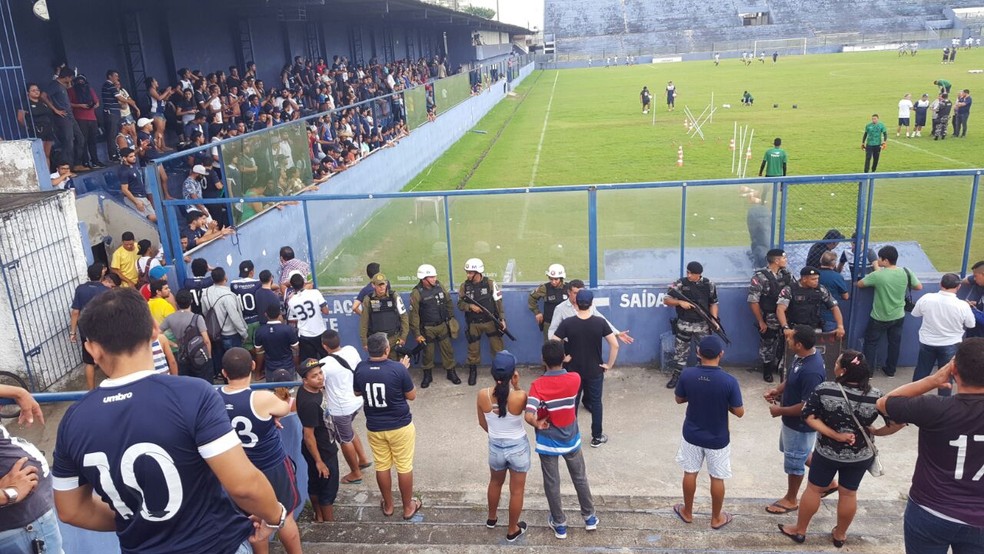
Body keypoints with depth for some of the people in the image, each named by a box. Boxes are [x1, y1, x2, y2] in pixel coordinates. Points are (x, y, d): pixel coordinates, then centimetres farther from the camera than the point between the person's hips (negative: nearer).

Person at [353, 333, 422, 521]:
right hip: (400, 426, -3)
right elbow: (411, 396, -7)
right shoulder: (398, 368, -20)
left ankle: (388, 506, 32)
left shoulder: (360, 369, -10)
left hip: (374, 427, 3)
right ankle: (408, 507, 24)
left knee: (382, 466, 17)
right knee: (404, 466, 11)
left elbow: (357, 393, 9)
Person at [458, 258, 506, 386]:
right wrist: (470, 306, -19)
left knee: (498, 348, 4)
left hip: (491, 322, -1)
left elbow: (498, 302, -4)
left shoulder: (490, 284, -9)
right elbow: (460, 304, 1)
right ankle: (473, 372, 30)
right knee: (473, 350, 12)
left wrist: (502, 319, -8)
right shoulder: (464, 286, -4)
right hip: (473, 324, 2)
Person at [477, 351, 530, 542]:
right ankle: (512, 530, 35)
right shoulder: (520, 396, -27)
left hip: (495, 447, 3)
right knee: (517, 490, 18)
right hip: (518, 447, -3)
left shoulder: (483, 395, -18)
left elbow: (482, 423, -1)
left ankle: (491, 518, 51)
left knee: (495, 482, 30)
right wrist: (517, 387, -11)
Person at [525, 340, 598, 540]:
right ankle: (589, 517, 39)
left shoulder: (538, 385, -24)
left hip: (548, 443, -2)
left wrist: (538, 424, -15)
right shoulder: (575, 379, -16)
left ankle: (559, 524, 30)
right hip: (571, 440, 3)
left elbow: (528, 416, -32)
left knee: (552, 484, 16)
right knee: (580, 478, 23)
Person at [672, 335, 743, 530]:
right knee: (717, 478, 17)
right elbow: (739, 412, -14)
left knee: (690, 473, 20)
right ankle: (716, 518, 33)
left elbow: (679, 399, 0)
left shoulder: (687, 374, -16)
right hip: (717, 438, -2)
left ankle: (687, 512, 36)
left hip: (692, 435, 2)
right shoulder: (729, 381, -23)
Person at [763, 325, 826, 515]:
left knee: (794, 461, 12)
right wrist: (778, 390, -4)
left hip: (801, 424, -10)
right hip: (792, 420, 10)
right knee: (799, 454, 29)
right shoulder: (803, 356, -6)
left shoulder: (811, 371, -36)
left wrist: (781, 411, -21)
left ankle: (791, 500, 33)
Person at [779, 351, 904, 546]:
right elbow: (898, 423, -15)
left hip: (827, 452, -1)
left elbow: (810, 417, -20)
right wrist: (875, 432, -3)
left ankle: (799, 530, 32)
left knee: (813, 489, 17)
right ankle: (840, 535, 38)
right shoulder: (876, 396, -17)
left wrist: (835, 436, -16)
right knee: (848, 494, 20)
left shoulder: (824, 389, -20)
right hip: (860, 455, 2)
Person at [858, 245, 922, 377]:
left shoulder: (878, 275, -24)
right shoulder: (905, 272, -12)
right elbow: (919, 287, 3)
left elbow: (859, 284, -9)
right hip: (899, 316, 4)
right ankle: (890, 370, 33)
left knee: (871, 343, 12)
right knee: (895, 343, 20)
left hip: (880, 318, -4)